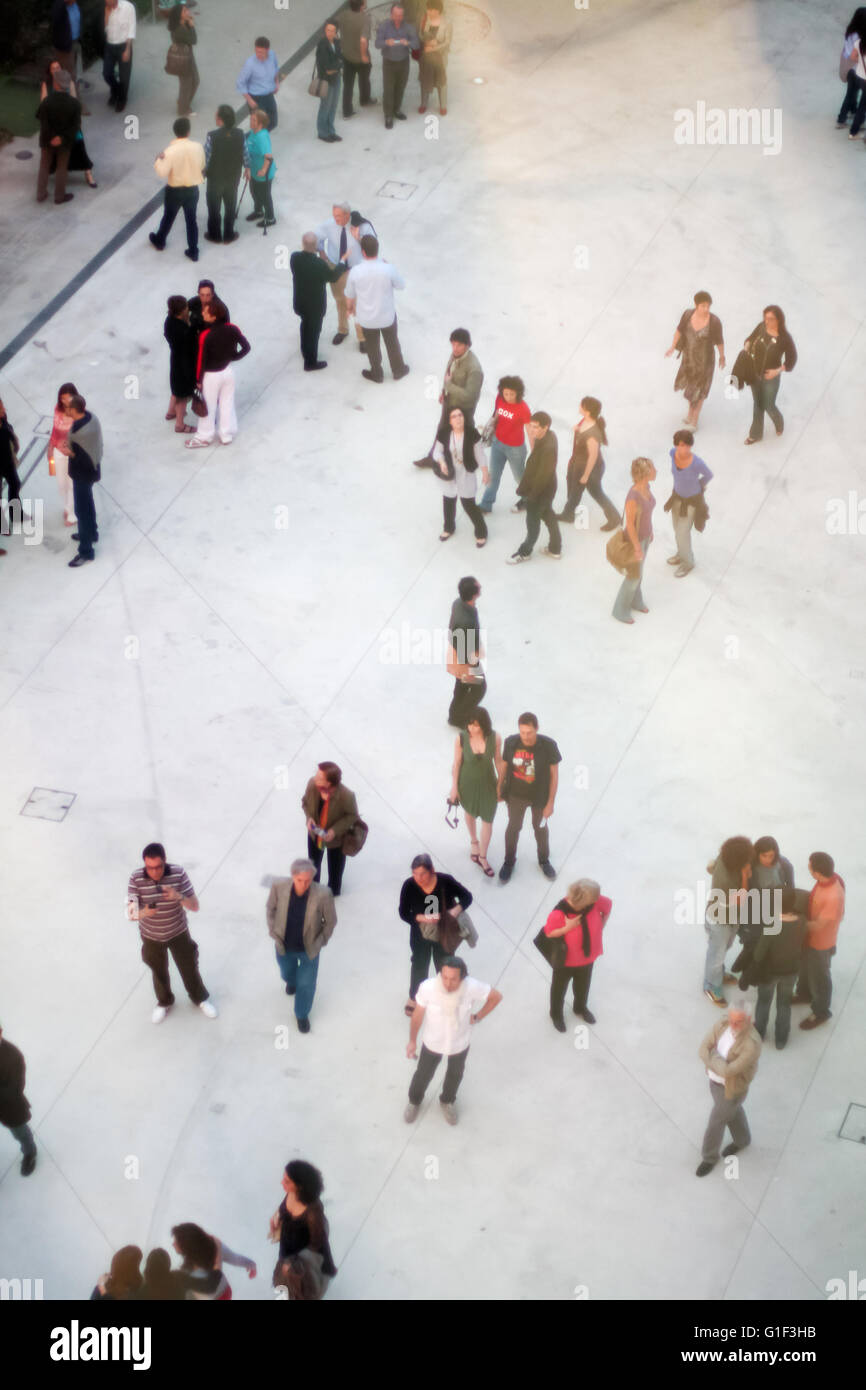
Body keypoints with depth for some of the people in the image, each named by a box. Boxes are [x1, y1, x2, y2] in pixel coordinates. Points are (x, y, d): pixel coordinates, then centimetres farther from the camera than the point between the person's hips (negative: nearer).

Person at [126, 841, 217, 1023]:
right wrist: (143, 913, -47)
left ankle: (200, 998, 48)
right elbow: (131, 913, -24)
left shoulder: (178, 873, -26)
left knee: (189, 967, 19)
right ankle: (164, 1002, 51)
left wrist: (179, 897, -42)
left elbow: (195, 906, -21)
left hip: (178, 933, 0)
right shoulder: (136, 878, -26)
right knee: (159, 971, 23)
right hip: (151, 936, 0)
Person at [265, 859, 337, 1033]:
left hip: (308, 949, -2)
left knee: (306, 984, 17)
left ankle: (302, 1014, 47)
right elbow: (271, 908, -6)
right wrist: (274, 932, -5)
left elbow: (330, 921, -15)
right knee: (287, 973, 32)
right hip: (284, 946, 2)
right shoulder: (279, 886, -29)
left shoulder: (322, 895, -34)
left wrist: (319, 942, -9)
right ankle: (291, 981, 70)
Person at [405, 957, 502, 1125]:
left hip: (460, 1042, 1)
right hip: (433, 1042, -1)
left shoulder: (472, 987, -34)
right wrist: (412, 1040, -5)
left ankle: (447, 1101, 60)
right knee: (423, 1074, 25)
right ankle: (415, 1100, 57)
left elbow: (496, 997, -13)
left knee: (455, 1075, 28)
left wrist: (477, 1017, -11)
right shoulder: (427, 988, -37)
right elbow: (418, 1014, -17)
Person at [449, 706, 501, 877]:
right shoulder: (461, 738, -26)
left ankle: (482, 857, 31)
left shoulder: (495, 738, -25)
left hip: (488, 784, 0)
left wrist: (501, 782, 3)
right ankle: (474, 841, 56)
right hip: (468, 783, 0)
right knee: (470, 812, 26)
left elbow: (498, 759, -7)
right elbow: (457, 762, -13)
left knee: (487, 819, 9)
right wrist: (454, 787, -5)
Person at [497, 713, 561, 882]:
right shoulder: (511, 742, -23)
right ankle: (509, 861, 46)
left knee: (540, 827, 24)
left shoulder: (548, 746, -27)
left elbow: (554, 774, -16)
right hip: (516, 795, 1)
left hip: (540, 796, -1)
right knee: (513, 827, 22)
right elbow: (504, 765, -5)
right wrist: (499, 789, 8)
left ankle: (544, 860, 49)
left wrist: (551, 802, -11)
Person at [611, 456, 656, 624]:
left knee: (638, 568, 28)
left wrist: (650, 530, 17)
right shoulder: (633, 497, -39)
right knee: (634, 575, 11)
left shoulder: (646, 487, -13)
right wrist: (637, 547, -19)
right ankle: (621, 610, 33)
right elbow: (629, 523, -28)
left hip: (644, 533, 8)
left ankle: (635, 600, 51)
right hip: (634, 537, -8)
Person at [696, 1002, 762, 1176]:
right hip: (714, 1078, 6)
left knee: (716, 1122, 14)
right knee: (733, 1111, 31)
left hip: (732, 1088, -6)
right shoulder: (722, 1024, -20)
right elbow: (703, 1050, -17)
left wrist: (713, 1056, -22)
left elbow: (729, 1071, -37)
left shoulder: (752, 1044, -39)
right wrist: (719, 1064, -31)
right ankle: (741, 1140, 59)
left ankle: (710, 1157, 42)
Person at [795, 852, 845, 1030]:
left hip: (821, 942, -7)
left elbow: (818, 926, -29)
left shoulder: (834, 896, -42)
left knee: (818, 977, 18)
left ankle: (821, 1012, 42)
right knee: (805, 967, 31)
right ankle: (804, 994, 58)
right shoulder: (829, 877, -18)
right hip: (809, 936, 7)